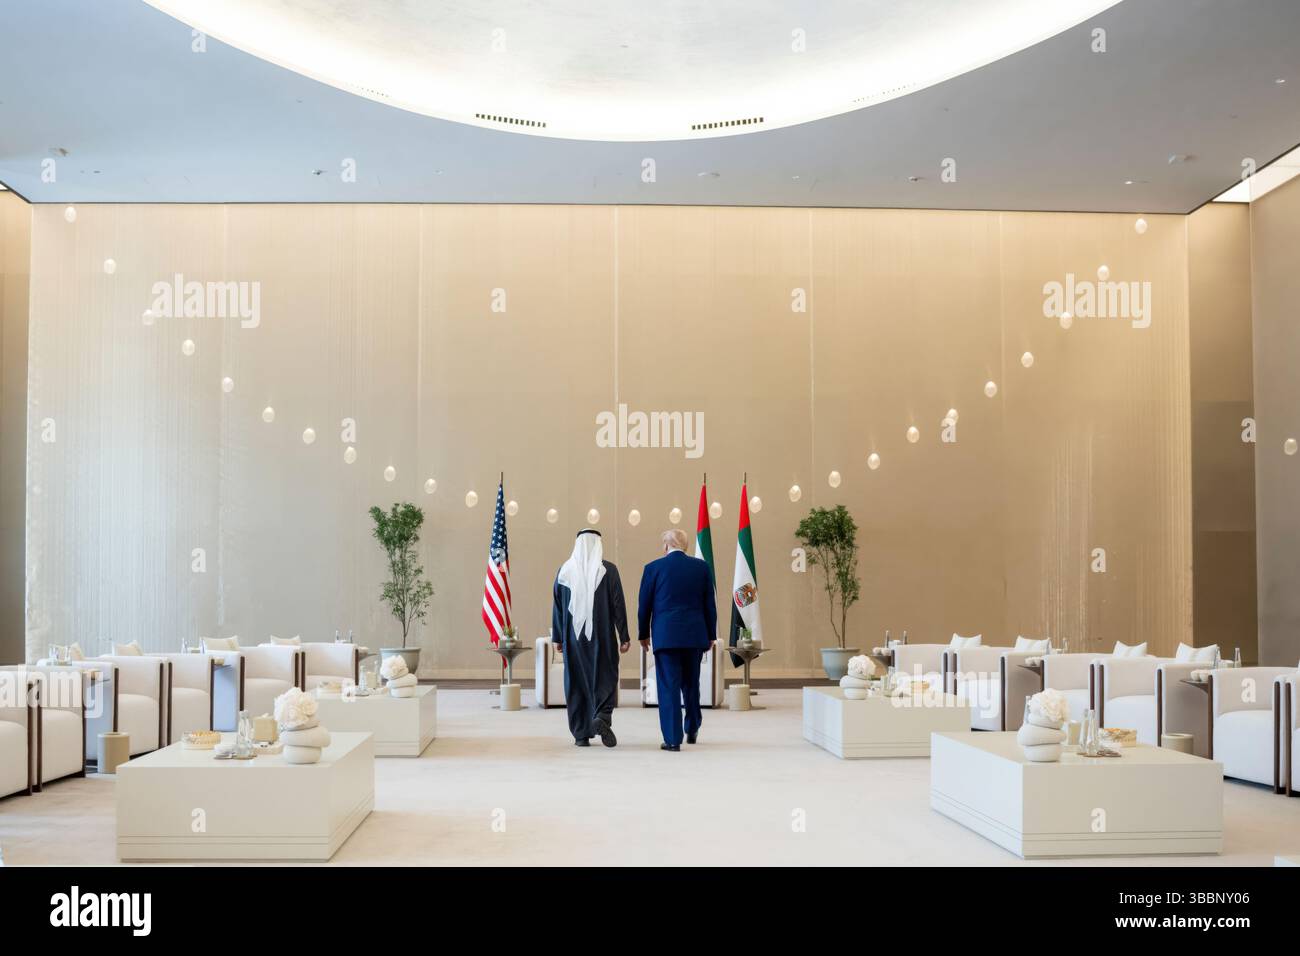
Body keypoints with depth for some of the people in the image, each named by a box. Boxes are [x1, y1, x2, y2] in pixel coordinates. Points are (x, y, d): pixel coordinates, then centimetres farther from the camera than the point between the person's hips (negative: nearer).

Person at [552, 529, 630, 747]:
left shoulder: (565, 570, 3)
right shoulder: (608, 570, -4)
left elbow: (557, 606, 6)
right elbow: (618, 605, -5)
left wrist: (558, 638, 12)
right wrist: (624, 636, -1)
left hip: (573, 636, 2)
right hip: (602, 635, -2)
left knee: (576, 681, 8)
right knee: (605, 677, 7)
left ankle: (581, 734, 10)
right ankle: (602, 717, -17)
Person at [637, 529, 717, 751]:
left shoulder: (653, 568, -2)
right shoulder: (701, 567, 3)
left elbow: (644, 605, 2)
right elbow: (710, 604, 6)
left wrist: (643, 634, 14)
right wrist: (710, 635, 13)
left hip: (665, 635, -3)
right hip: (695, 635, 3)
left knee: (668, 686, 0)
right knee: (691, 683, 18)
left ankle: (673, 739, -2)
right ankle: (692, 730, 30)